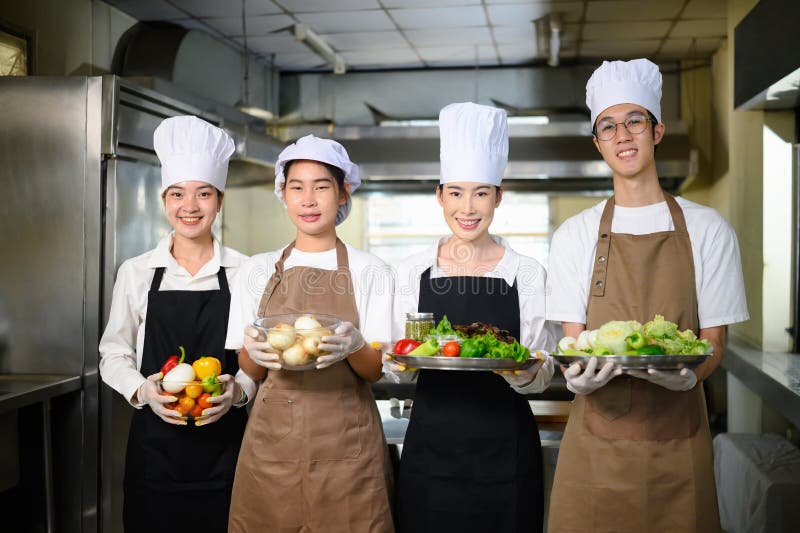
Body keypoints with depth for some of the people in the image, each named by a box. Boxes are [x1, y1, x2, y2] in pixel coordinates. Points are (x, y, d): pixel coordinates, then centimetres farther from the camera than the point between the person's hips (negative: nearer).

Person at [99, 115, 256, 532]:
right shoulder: (136, 272, 3)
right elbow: (113, 354, 9)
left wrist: (238, 390, -14)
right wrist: (142, 391, -9)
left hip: (224, 441, -1)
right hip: (154, 442, 1)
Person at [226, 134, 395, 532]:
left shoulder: (369, 270, 1)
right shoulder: (258, 270, 7)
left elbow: (377, 369, -2)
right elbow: (249, 369, 7)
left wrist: (354, 347, -24)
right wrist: (253, 351, -16)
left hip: (345, 442, -1)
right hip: (273, 436, 2)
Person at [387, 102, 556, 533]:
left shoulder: (527, 273, -1)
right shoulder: (412, 271, 3)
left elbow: (541, 375, 1)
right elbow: (395, 367, 8)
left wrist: (521, 373, -20)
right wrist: (402, 362, -13)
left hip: (504, 448, -1)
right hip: (429, 444, 1)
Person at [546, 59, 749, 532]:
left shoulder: (707, 230, 2)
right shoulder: (574, 235, 5)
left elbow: (714, 342, 2)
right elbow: (573, 340, 3)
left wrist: (688, 373, -21)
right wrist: (579, 374, -21)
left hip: (677, 439, 0)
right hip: (597, 440, 1)